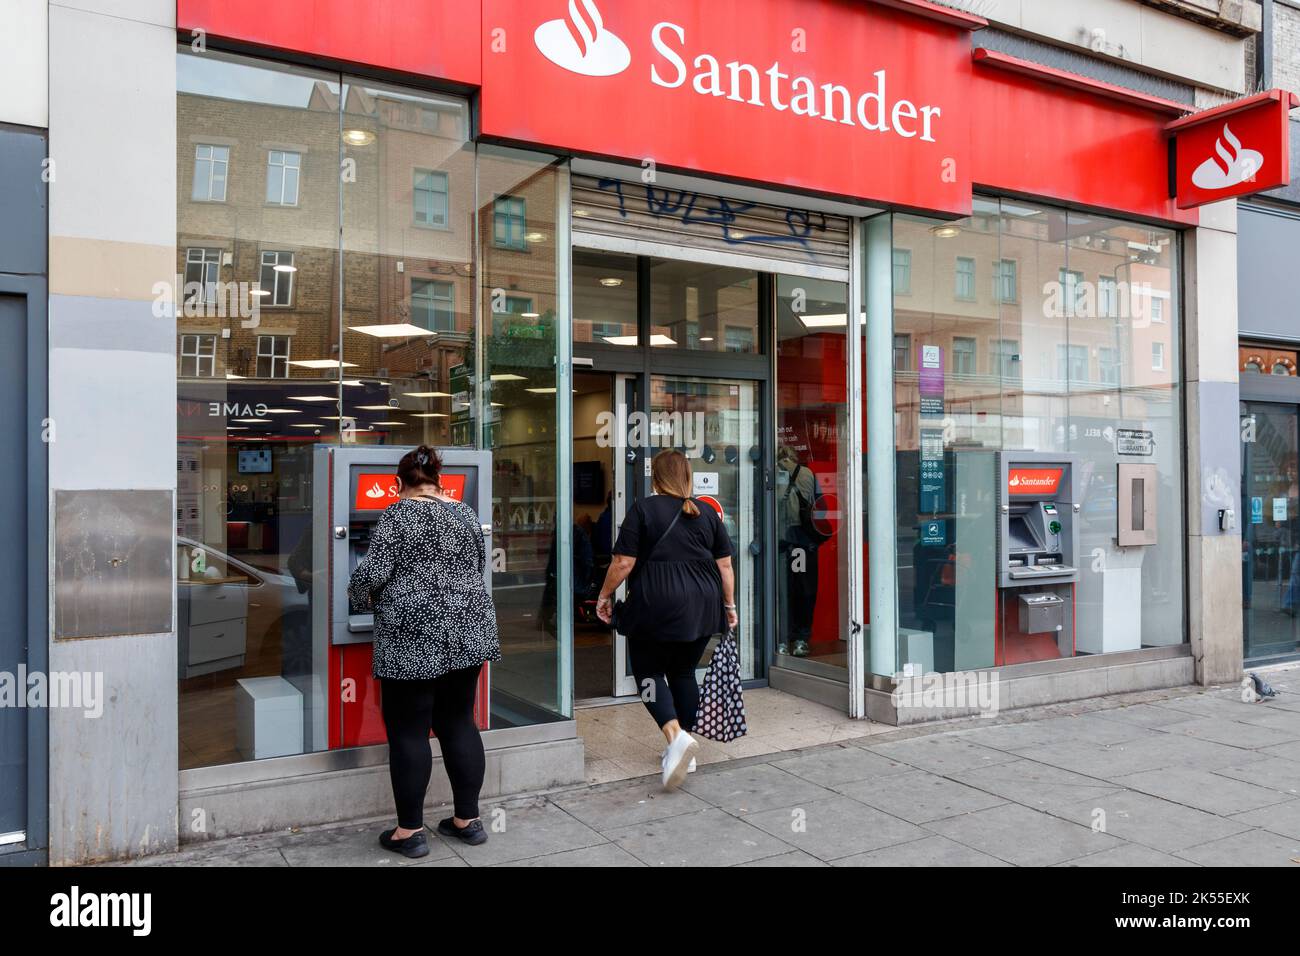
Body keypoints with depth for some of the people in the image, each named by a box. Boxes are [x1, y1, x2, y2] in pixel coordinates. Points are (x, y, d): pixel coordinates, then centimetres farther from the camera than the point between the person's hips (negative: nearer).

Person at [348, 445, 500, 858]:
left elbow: (373, 572, -12)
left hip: (413, 639, -6)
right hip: (467, 632, 6)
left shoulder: (398, 515, -8)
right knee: (459, 723, 14)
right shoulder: (465, 512, 9)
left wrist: (359, 594, 8)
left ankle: (410, 831, 11)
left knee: (407, 731, 4)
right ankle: (468, 820, 20)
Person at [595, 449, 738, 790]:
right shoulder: (707, 513, 9)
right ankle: (683, 749, 20)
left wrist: (605, 595, 6)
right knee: (683, 673, 17)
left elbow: (623, 562, -7)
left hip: (656, 605, -4)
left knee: (649, 672, 8)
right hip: (701, 607, 5)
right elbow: (725, 565, 9)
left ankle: (676, 736, -13)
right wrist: (729, 604, 18)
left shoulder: (643, 510, -3)